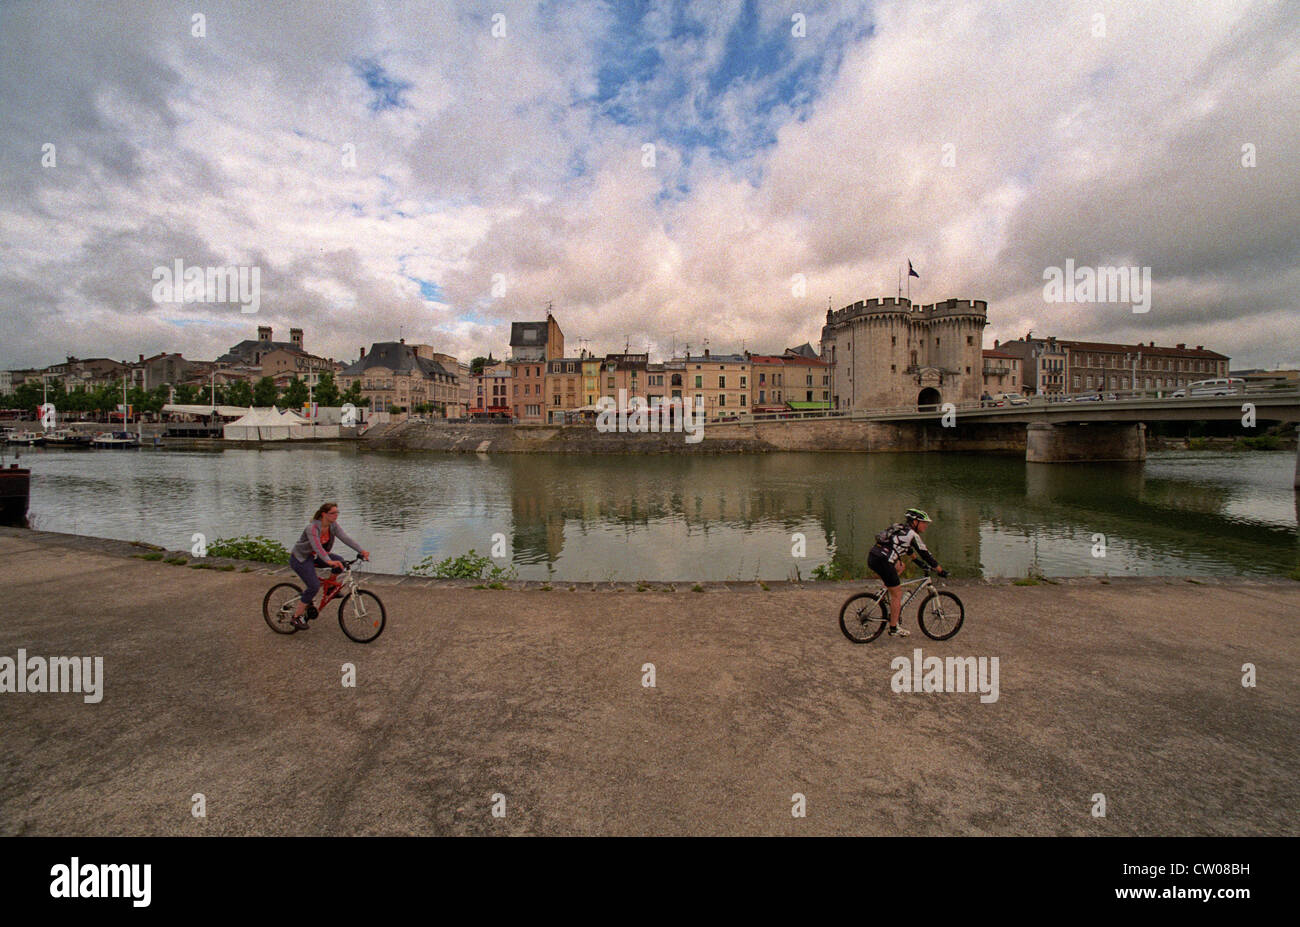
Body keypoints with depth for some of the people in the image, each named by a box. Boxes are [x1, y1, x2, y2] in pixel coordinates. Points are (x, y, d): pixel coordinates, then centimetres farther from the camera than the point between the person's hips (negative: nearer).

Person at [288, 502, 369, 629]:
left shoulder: (333, 525, -9)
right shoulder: (312, 528, -29)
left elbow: (345, 538, -18)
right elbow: (317, 546, -44)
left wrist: (361, 551, -31)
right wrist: (329, 561, -60)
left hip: (314, 556, 7)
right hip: (300, 558, -7)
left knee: (340, 562, -17)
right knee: (314, 586, -20)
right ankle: (296, 617, -5)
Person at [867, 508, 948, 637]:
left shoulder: (902, 530, 23)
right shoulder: (912, 535, -2)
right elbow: (925, 554, 2)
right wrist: (941, 570, 11)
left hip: (872, 557, 8)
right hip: (882, 561, -8)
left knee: (902, 566, 31)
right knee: (897, 594, 4)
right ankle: (894, 629, 13)